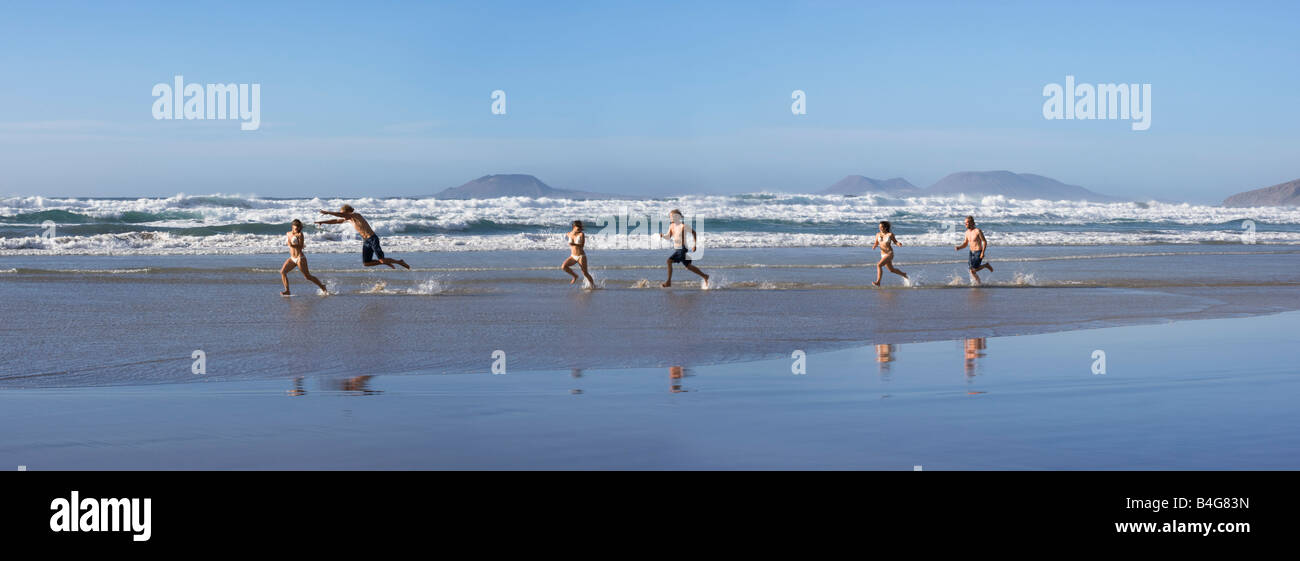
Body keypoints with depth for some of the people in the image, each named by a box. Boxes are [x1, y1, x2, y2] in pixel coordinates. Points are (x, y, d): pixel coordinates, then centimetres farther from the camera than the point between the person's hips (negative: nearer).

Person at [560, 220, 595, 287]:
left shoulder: (581, 234, -12)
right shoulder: (569, 234, -2)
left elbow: (582, 245, -21)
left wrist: (573, 244, -33)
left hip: (581, 256, -4)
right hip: (573, 256, 4)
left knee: (585, 273, 0)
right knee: (563, 267, -17)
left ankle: (593, 285, 22)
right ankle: (575, 276, 7)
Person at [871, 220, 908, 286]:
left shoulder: (890, 234, -11)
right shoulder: (878, 234, 1)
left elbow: (895, 241, 3)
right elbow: (876, 243, 11)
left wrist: (898, 244, -18)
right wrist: (874, 246, -11)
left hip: (889, 253, -7)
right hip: (883, 254, 7)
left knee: (879, 265, -25)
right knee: (891, 270, 21)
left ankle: (878, 282, -24)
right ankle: (904, 275, 47)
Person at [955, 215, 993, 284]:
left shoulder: (978, 231, -13)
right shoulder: (967, 232, 8)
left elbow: (985, 241, -11)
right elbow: (965, 243, 16)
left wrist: (983, 252, -20)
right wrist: (959, 247, -4)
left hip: (978, 253, -7)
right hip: (972, 252, 7)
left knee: (974, 269, -14)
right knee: (972, 271, 3)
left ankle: (986, 265, 10)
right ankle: (978, 283, 15)